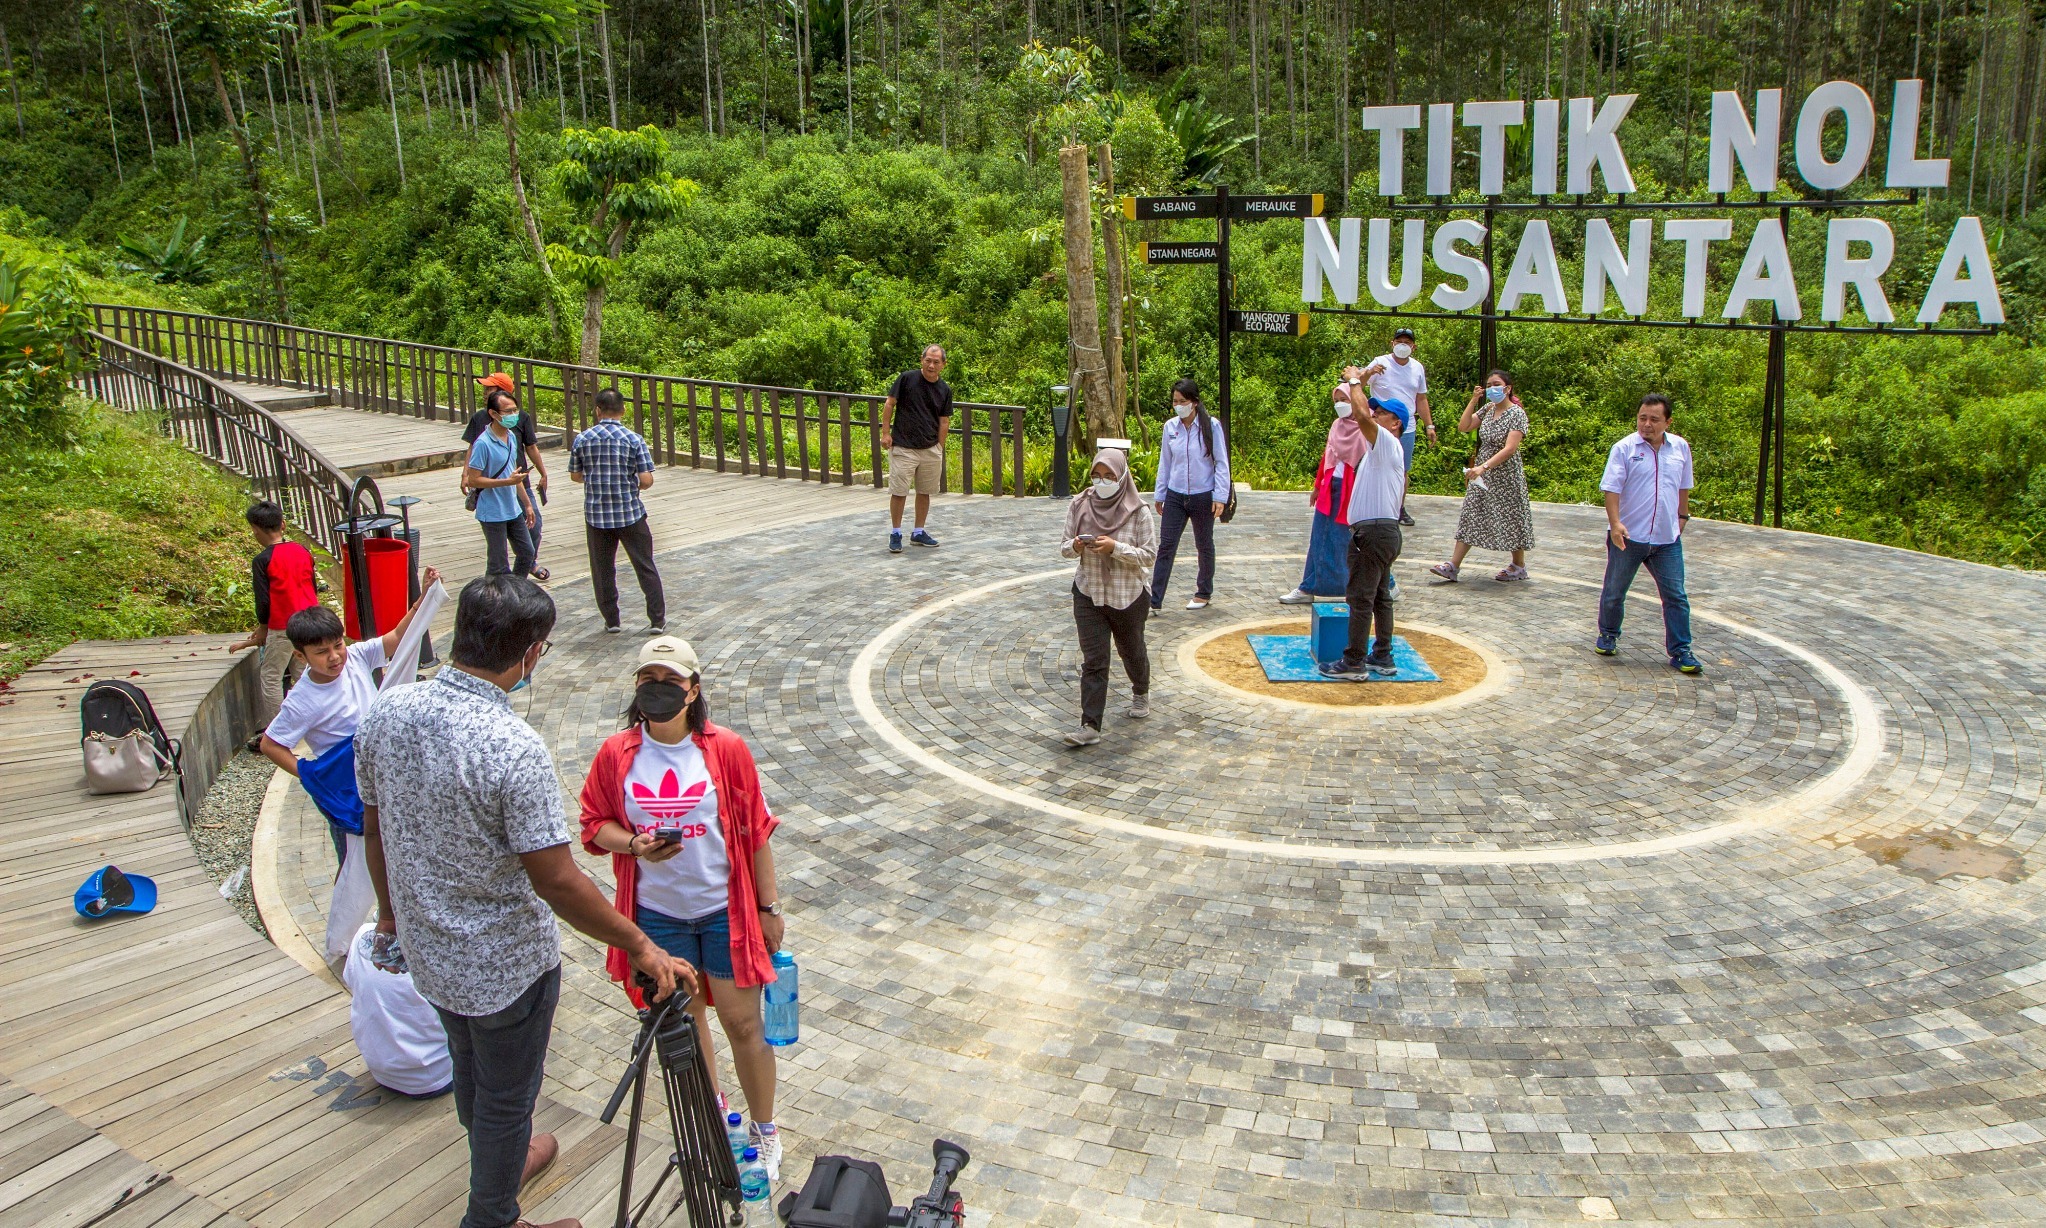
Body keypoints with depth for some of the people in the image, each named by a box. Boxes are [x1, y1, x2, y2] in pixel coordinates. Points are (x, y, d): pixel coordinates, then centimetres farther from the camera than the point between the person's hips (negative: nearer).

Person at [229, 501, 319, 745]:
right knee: (302, 672, 16)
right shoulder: (302, 551, 4)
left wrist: (262, 630, 5)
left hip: (282, 626, -6)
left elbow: (263, 600, -10)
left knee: (270, 677, 5)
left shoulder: (262, 561, -12)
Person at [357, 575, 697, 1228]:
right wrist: (640, 946, -18)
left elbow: (373, 826, 3)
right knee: (506, 1097, 16)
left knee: (470, 1069, 30)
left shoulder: (385, 712, -11)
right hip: (506, 964, -7)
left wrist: (390, 909, 19)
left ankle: (502, 1161, 55)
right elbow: (557, 882, -28)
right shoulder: (513, 748, -32)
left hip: (426, 948, 7)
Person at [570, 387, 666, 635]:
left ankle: (611, 620, 20)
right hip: (630, 513, -2)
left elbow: (575, 476, 6)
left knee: (602, 569, 14)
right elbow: (647, 480, -13)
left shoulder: (582, 439, -3)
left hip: (596, 514, 2)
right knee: (645, 567, 8)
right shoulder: (633, 439, -10)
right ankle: (657, 620, 10)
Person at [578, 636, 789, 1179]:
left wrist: (770, 906, -1)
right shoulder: (616, 755, -6)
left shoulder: (726, 749, -11)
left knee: (742, 1023, 3)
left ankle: (765, 1130, 23)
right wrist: (633, 844, -18)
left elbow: (755, 832, -4)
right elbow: (595, 825, 4)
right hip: (657, 914, 2)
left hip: (725, 909, -2)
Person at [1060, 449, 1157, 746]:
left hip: (1128, 596, -1)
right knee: (1093, 660, -5)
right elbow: (1065, 549, 4)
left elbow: (1149, 555, -12)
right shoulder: (1079, 506, -4)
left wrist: (1115, 547, -25)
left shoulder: (1137, 512, -12)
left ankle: (1141, 693, 50)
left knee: (1132, 651, 20)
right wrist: (1075, 546, -20)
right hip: (1089, 595, 1)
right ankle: (1090, 726, -6)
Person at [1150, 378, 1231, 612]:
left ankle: (1204, 593, 31)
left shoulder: (1211, 427, -9)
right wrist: (1159, 495, 12)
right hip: (1175, 496, 3)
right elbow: (1165, 463, 11)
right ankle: (1155, 600, -3)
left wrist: (1220, 496, -10)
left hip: (1203, 496, -2)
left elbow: (1221, 463, -5)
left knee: (1204, 546, 14)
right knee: (1166, 546, -3)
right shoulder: (1170, 427, 1)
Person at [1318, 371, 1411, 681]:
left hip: (1373, 532, -11)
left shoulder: (1386, 442, -13)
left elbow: (1361, 414, -23)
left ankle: (1353, 664, -6)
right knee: (1380, 597, 14)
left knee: (1360, 598, -8)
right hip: (1383, 531, 11)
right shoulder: (1383, 448, 18)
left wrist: (1355, 381, -14)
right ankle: (1382, 657, 20)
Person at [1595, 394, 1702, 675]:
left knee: (1676, 597, 0)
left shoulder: (1680, 447, 5)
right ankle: (1608, 636, 33)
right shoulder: (1624, 448, -8)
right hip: (1628, 536, -2)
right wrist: (1615, 523, -27)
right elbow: (1611, 488, -15)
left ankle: (1680, 652, 5)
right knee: (1614, 592, 12)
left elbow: (1683, 487, 18)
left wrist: (1682, 517, 21)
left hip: (1667, 539, 3)